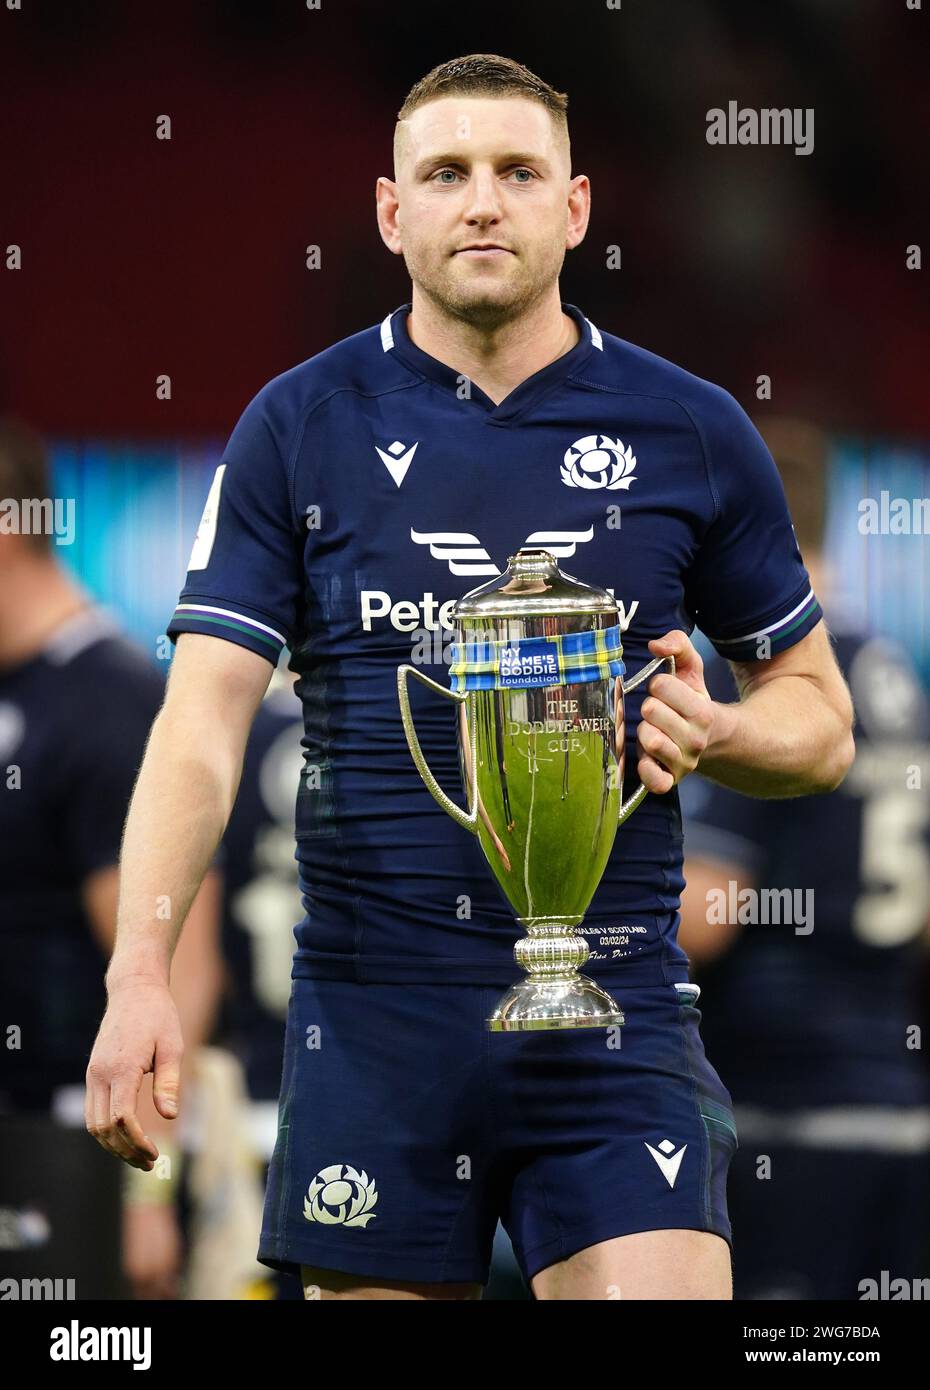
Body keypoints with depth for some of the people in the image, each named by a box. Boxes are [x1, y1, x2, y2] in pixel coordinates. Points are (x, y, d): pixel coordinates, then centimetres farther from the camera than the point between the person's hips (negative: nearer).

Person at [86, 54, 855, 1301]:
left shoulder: (689, 434, 6)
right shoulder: (301, 428, 3)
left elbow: (820, 719, 14)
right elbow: (203, 718, -4)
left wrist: (709, 731, -9)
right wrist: (141, 971, -19)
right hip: (372, 1009, 0)